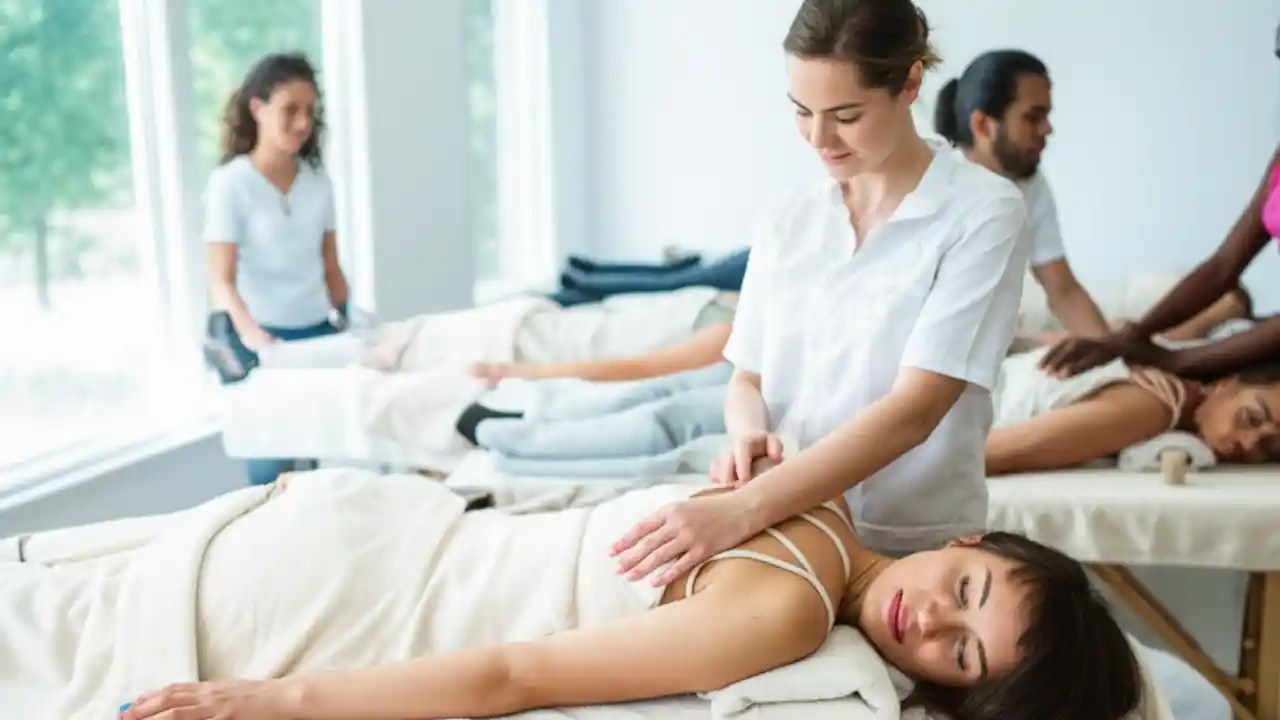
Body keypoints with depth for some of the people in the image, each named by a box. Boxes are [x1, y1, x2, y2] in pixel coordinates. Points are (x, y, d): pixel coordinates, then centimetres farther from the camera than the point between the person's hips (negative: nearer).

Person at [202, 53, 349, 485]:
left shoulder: (317, 181, 8)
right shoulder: (230, 182, -7)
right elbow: (221, 279, -15)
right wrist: (250, 334, -32)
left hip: (318, 332, 4)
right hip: (265, 339, -4)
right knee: (272, 469, -3)